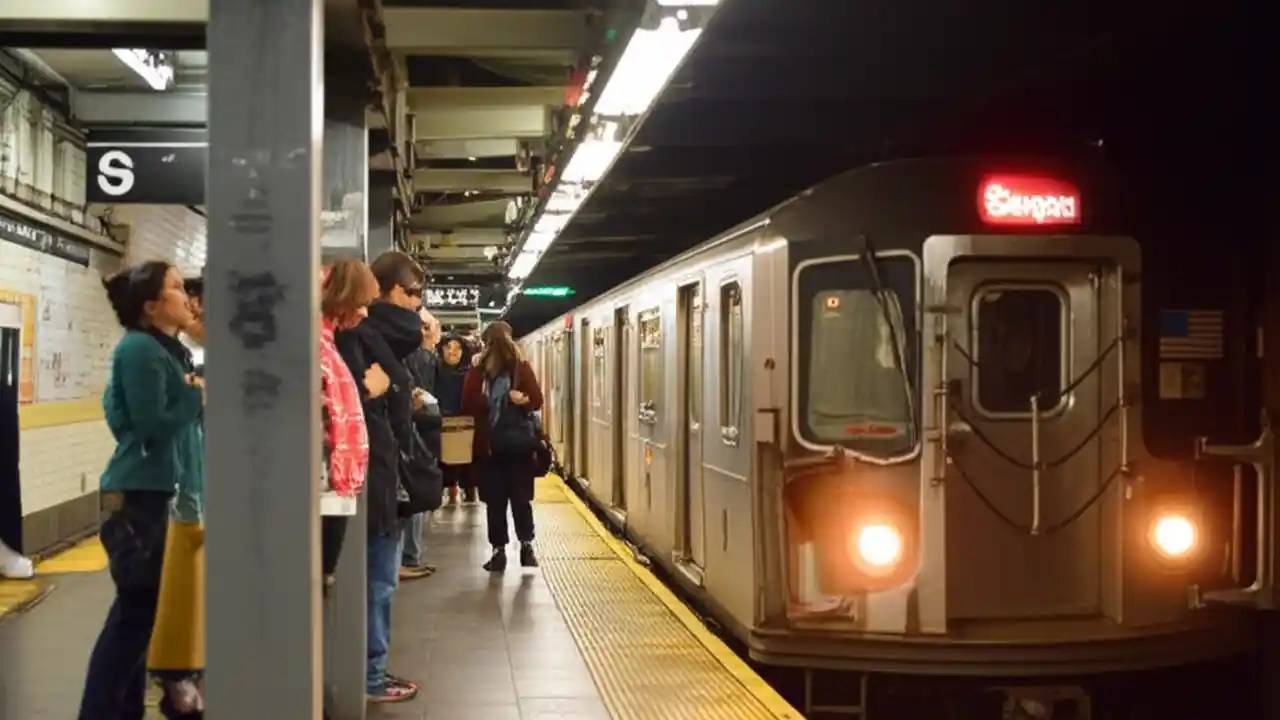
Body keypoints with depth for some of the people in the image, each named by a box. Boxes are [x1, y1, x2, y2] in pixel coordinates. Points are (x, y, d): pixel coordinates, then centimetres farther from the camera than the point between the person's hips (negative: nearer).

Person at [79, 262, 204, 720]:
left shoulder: (168, 350, 14)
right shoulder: (140, 349, -15)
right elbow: (152, 426, -21)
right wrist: (197, 394, -11)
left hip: (155, 491, 9)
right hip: (138, 493, -9)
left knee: (140, 607, 13)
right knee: (135, 607, -5)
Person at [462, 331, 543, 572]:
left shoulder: (522, 368, -3)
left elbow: (537, 401, -3)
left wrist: (523, 401, -20)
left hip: (519, 444, -1)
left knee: (521, 498, 6)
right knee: (494, 500, 6)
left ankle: (526, 545, 15)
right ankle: (499, 550, 12)